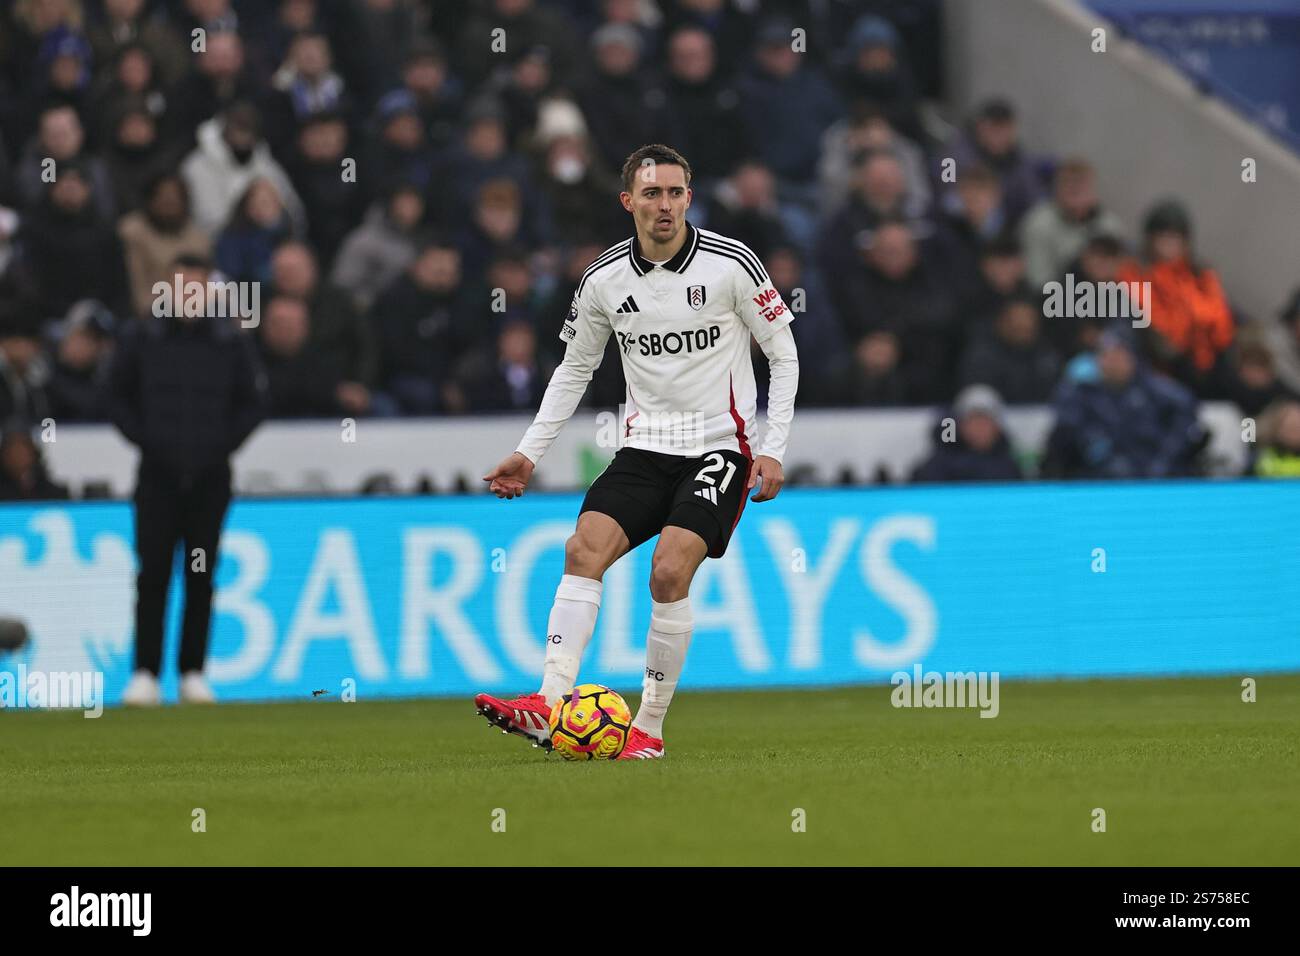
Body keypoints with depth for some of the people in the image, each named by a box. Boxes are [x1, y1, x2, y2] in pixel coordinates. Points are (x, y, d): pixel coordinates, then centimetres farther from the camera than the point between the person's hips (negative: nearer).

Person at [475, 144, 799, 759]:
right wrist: (529, 453, 9)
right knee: (583, 550, -17)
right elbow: (574, 368, 16)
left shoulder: (731, 264, -8)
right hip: (645, 448, 4)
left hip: (720, 445, -4)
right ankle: (550, 704, -24)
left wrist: (774, 450, -8)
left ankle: (649, 727, -10)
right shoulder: (604, 281, 2)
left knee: (669, 571, -20)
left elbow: (783, 353, 0)